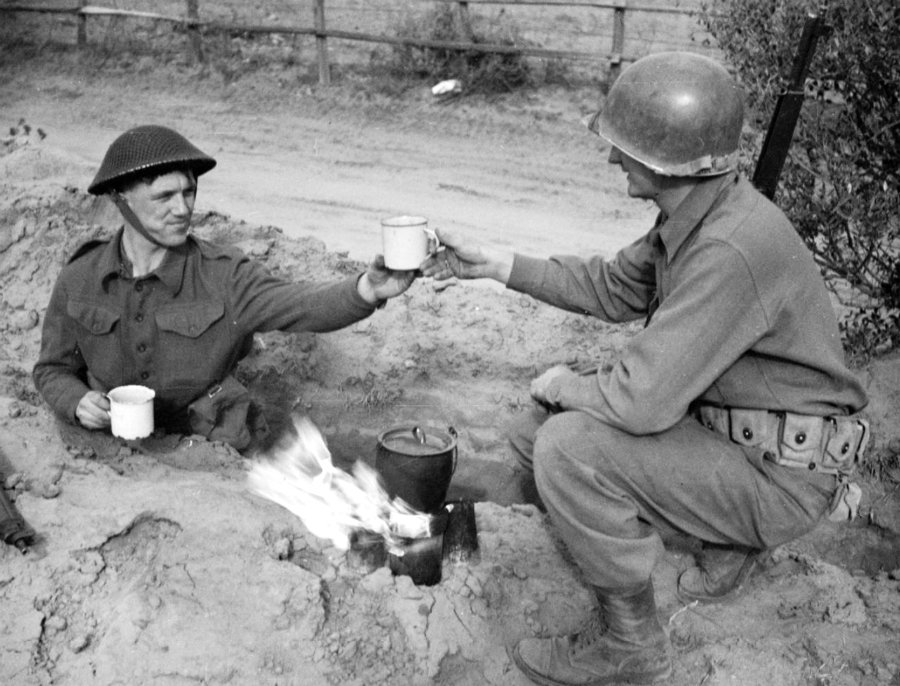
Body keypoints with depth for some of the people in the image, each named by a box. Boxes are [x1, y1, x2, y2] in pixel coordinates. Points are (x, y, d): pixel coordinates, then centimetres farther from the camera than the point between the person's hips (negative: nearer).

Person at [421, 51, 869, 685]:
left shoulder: (732, 250, -32)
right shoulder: (695, 216, -1)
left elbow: (641, 401, -33)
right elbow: (615, 288, 13)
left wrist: (566, 385, -11)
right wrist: (498, 265, 8)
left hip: (780, 474, -9)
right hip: (723, 422, 9)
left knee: (571, 448, -25)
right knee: (542, 428, 12)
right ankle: (729, 538, 19)